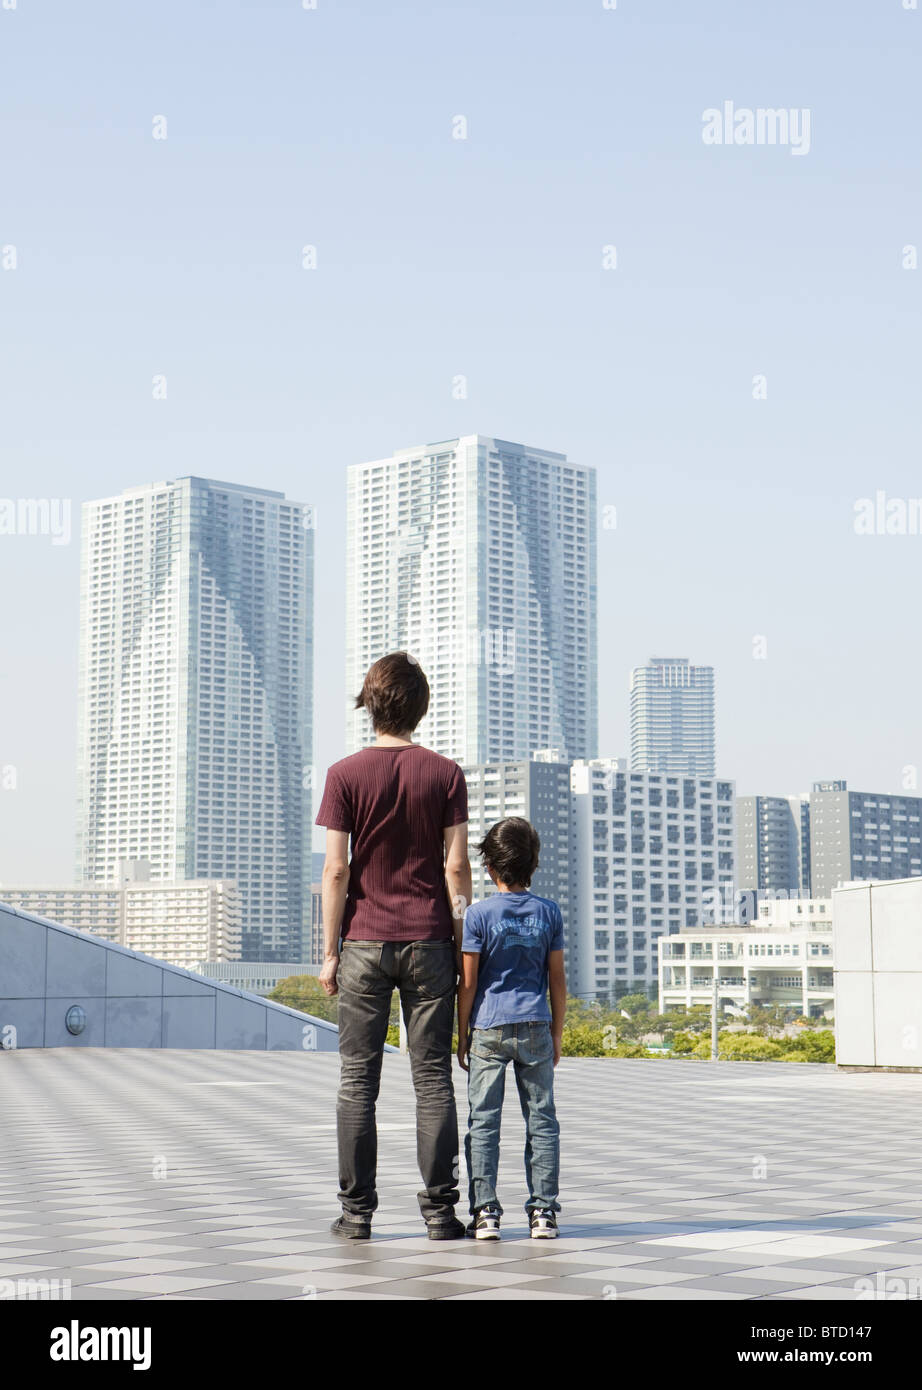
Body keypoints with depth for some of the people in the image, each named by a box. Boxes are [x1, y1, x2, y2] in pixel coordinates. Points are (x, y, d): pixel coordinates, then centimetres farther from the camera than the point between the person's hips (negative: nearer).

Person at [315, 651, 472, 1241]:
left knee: (358, 1080, 5)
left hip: (365, 943, -1)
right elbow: (456, 866, -3)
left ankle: (357, 1209, 8)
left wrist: (330, 952, 1)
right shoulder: (446, 774, 0)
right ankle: (440, 1208, 6)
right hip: (429, 943, 1)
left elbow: (337, 870, -5)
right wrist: (462, 944, 4)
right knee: (433, 1078, 5)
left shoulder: (346, 775, -2)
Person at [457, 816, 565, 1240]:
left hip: (488, 1029, -2)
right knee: (541, 1119, 7)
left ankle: (484, 1211, -2)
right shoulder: (548, 912, 3)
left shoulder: (478, 914, -6)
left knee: (483, 1120, 1)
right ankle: (543, 1210, 6)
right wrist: (556, 1034, 14)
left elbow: (468, 983, -6)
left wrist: (462, 1037, 3)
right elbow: (557, 979, 6)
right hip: (535, 1028, 2)